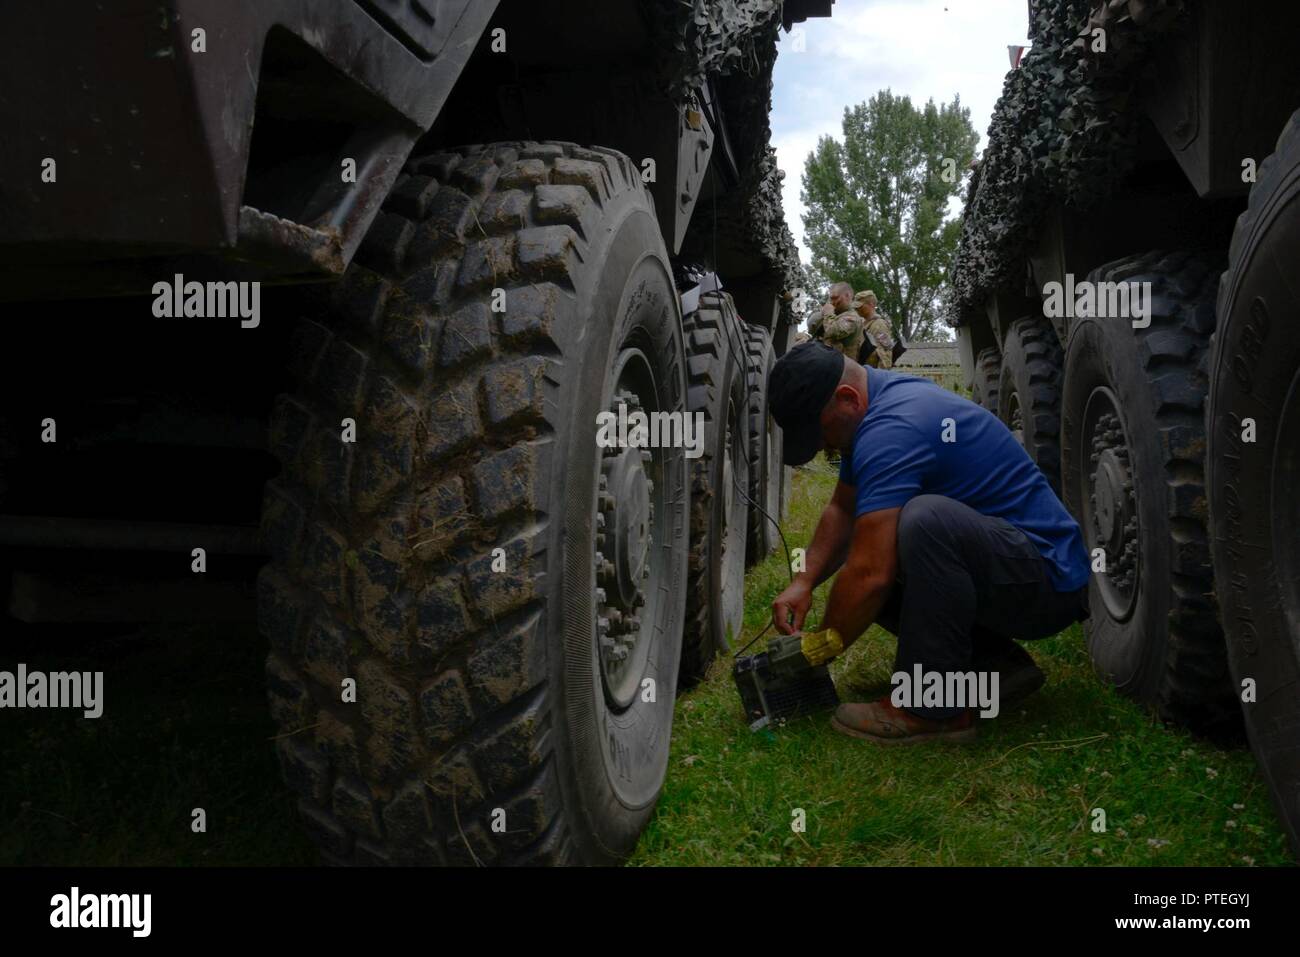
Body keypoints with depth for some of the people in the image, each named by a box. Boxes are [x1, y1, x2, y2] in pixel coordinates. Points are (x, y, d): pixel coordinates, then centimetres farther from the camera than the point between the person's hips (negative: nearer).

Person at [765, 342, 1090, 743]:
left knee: (926, 520, -35)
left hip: (1051, 579, -10)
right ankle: (996, 661, 8)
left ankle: (932, 709, -20)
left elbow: (871, 575, -27)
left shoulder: (891, 429, -24)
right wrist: (805, 580, 2)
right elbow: (842, 510, 17)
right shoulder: (880, 397, 7)